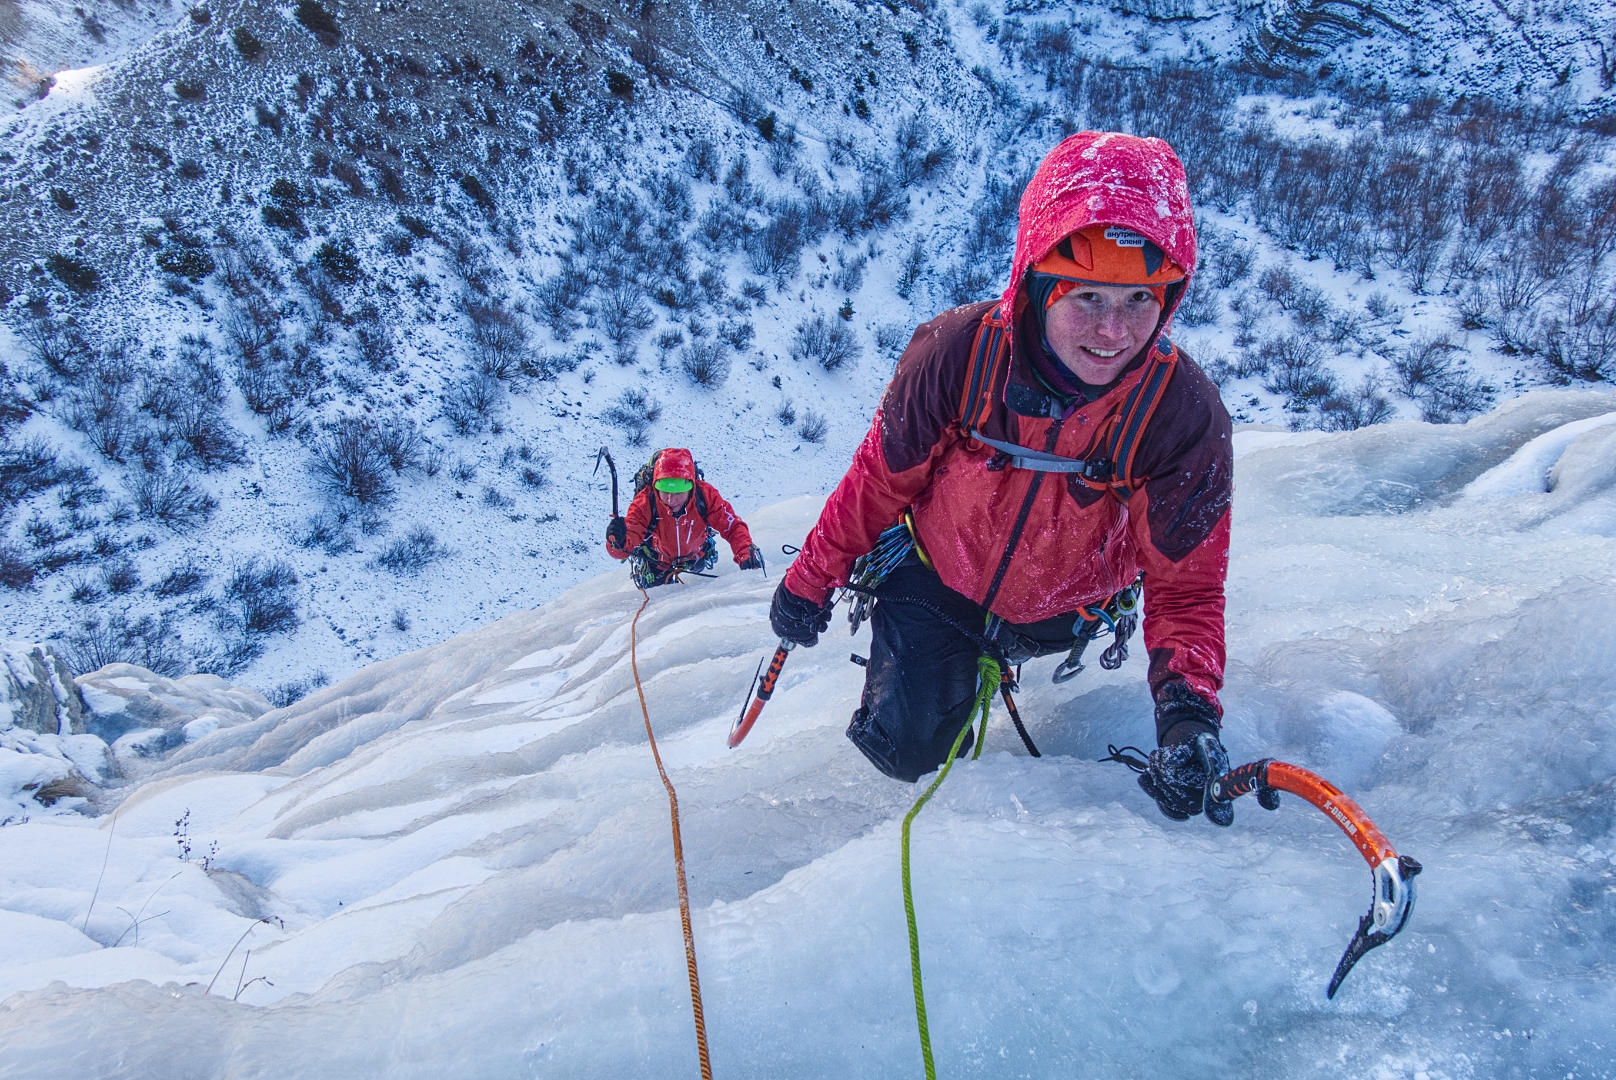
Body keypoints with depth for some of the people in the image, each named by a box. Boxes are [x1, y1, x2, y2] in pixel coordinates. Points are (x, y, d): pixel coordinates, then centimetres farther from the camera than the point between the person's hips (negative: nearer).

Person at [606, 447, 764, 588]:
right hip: (656, 559, -2)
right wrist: (618, 542, -69)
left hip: (695, 555, 2)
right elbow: (619, 553, -44)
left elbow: (733, 526, -27)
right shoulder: (644, 503, -40)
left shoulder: (706, 495, -36)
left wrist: (745, 553, -46)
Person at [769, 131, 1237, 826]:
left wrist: (1188, 703, -40)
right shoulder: (958, 352, -31)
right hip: (936, 583, -1)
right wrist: (813, 578, -3)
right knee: (903, 752, 2)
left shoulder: (1185, 417, -29)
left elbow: (1185, 585, -22)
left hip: (1055, 615, 1)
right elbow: (881, 477, -14)